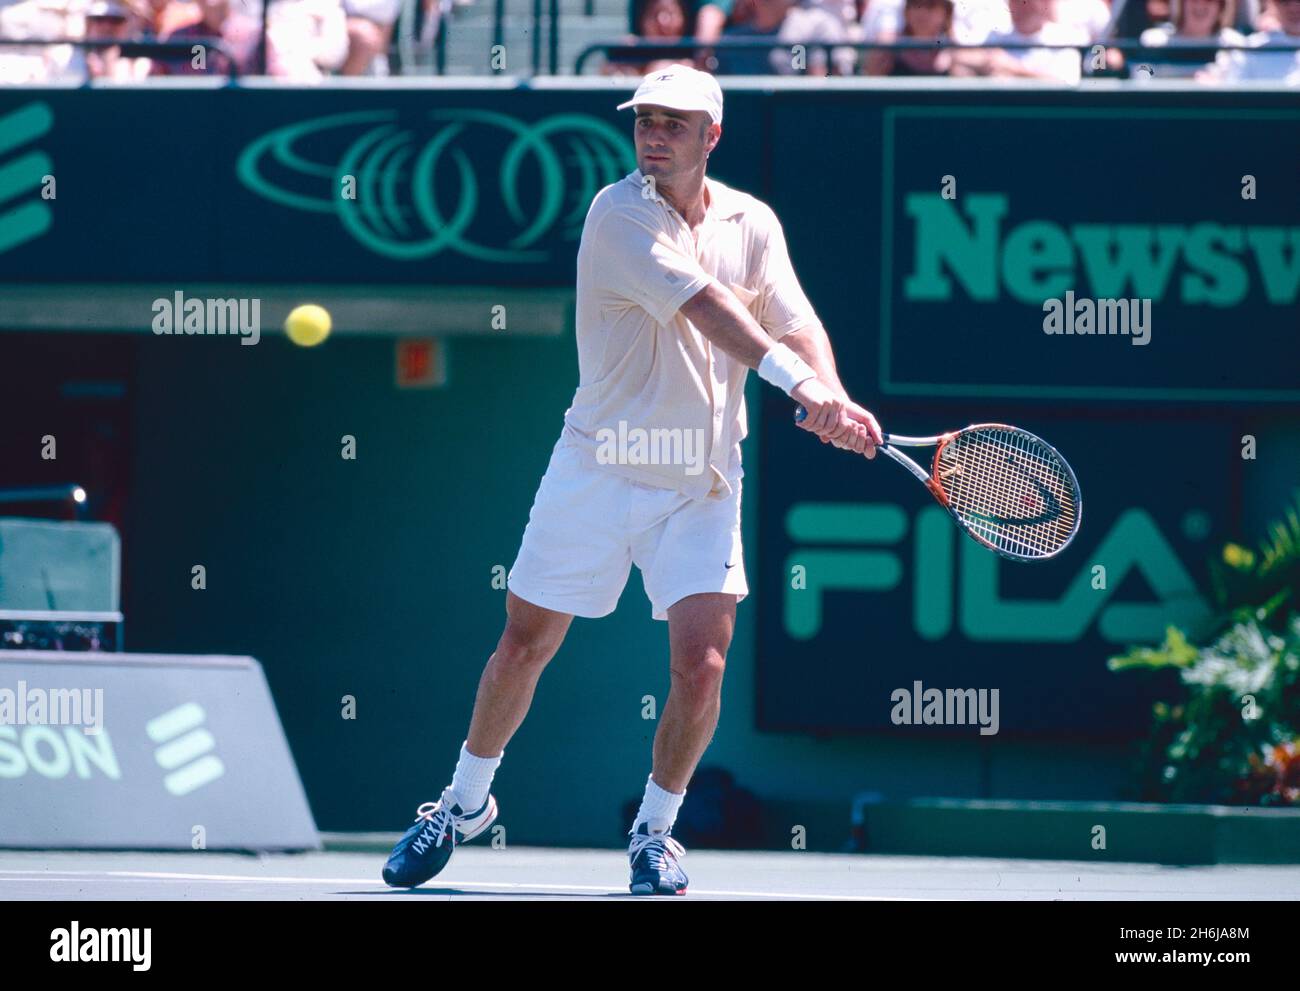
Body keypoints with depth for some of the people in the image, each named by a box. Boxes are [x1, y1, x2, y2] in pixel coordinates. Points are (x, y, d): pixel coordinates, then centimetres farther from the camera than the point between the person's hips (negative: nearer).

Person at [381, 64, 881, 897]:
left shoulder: (751, 224, 4)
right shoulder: (620, 215, -13)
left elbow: (794, 321, -6)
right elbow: (704, 305, -25)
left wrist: (834, 397, -28)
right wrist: (799, 382, -36)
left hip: (702, 484, 2)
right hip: (600, 470, -2)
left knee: (702, 663, -11)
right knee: (525, 645, 7)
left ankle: (655, 830, 10)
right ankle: (466, 802, 30)